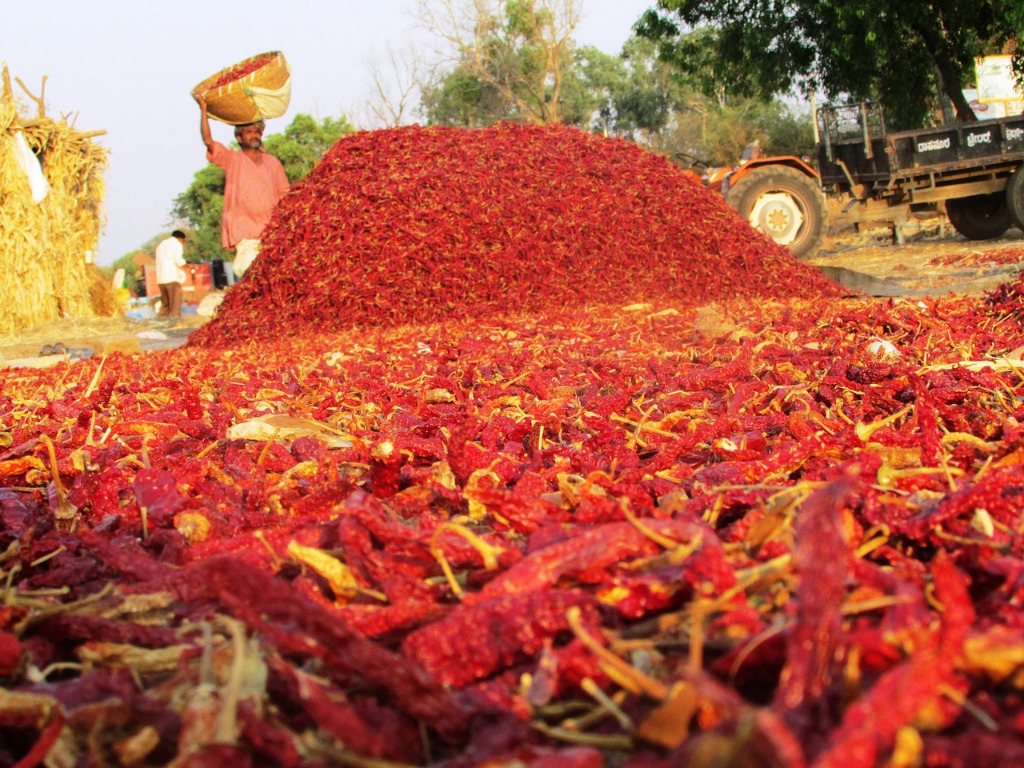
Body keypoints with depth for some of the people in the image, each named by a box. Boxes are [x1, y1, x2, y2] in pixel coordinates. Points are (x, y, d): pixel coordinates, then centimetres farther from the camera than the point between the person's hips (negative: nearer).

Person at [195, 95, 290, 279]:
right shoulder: (233, 159, 9)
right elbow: (208, 140, -3)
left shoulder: (273, 162, 19)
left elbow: (285, 194, 20)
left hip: (271, 229, 3)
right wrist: (203, 110, -4)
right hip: (245, 232, -3)